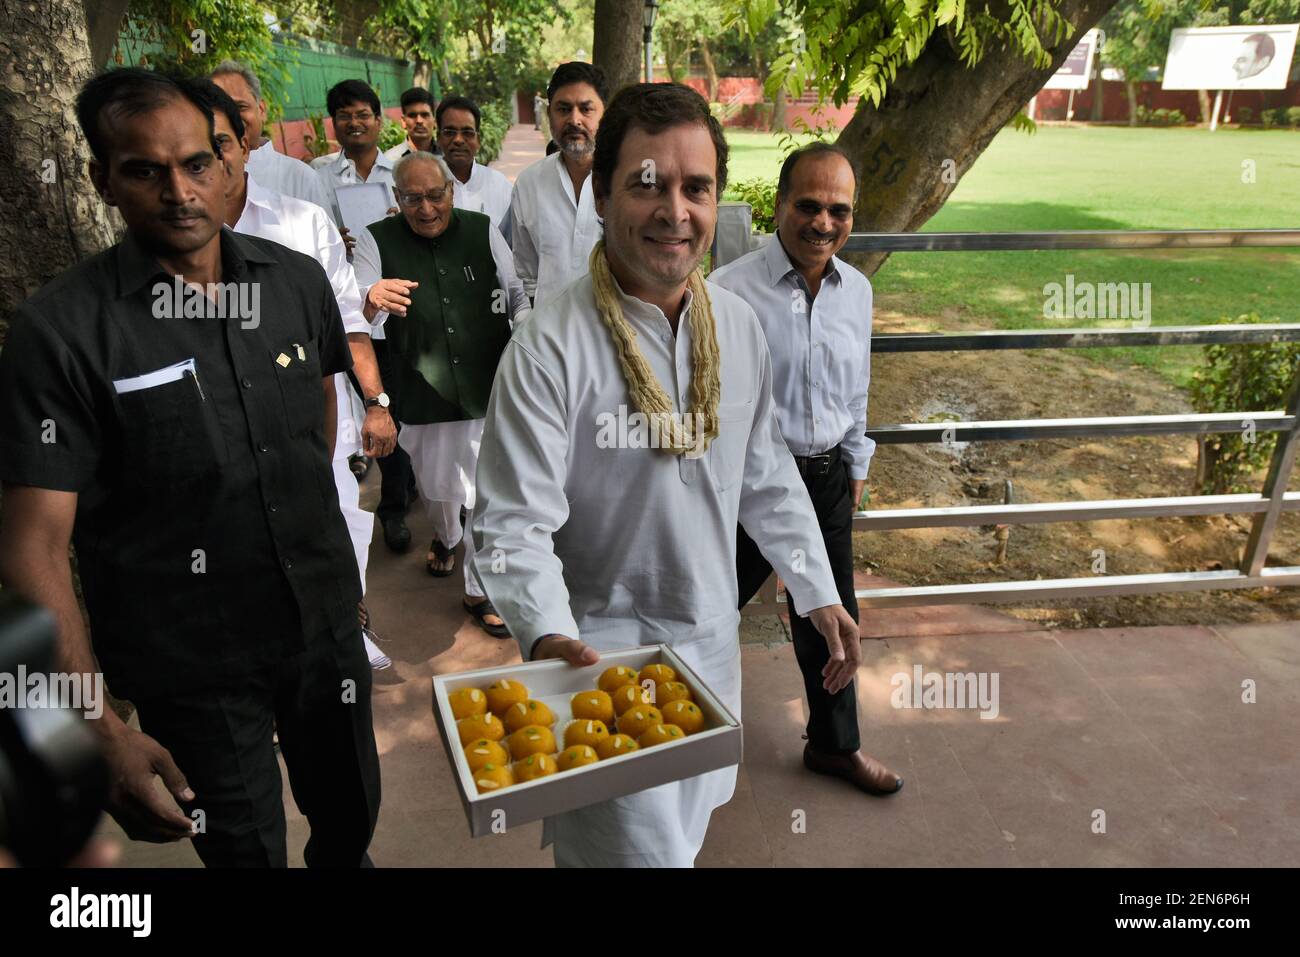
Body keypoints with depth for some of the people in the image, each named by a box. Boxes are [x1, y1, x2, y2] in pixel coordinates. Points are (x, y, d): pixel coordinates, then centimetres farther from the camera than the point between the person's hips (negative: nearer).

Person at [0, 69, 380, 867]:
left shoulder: (298, 281, -3)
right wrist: (98, 729, -21)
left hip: (328, 626, 4)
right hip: (193, 672, -3)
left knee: (352, 818, 24)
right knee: (247, 851, 16)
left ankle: (342, 859, 55)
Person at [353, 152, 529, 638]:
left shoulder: (483, 230, 2)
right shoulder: (378, 241, -2)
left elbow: (518, 296, 11)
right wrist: (371, 302, -32)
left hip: (490, 389, 0)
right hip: (424, 394, 1)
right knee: (435, 484, 18)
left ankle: (481, 590, 19)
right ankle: (446, 536, 54)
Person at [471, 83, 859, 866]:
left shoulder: (739, 326, -2)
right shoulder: (551, 348, -21)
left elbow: (767, 478, 7)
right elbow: (514, 525, -20)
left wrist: (820, 594, 7)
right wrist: (549, 637, -35)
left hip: (713, 640, 6)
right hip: (604, 653, -6)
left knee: (686, 832, 25)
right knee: (634, 845, 5)